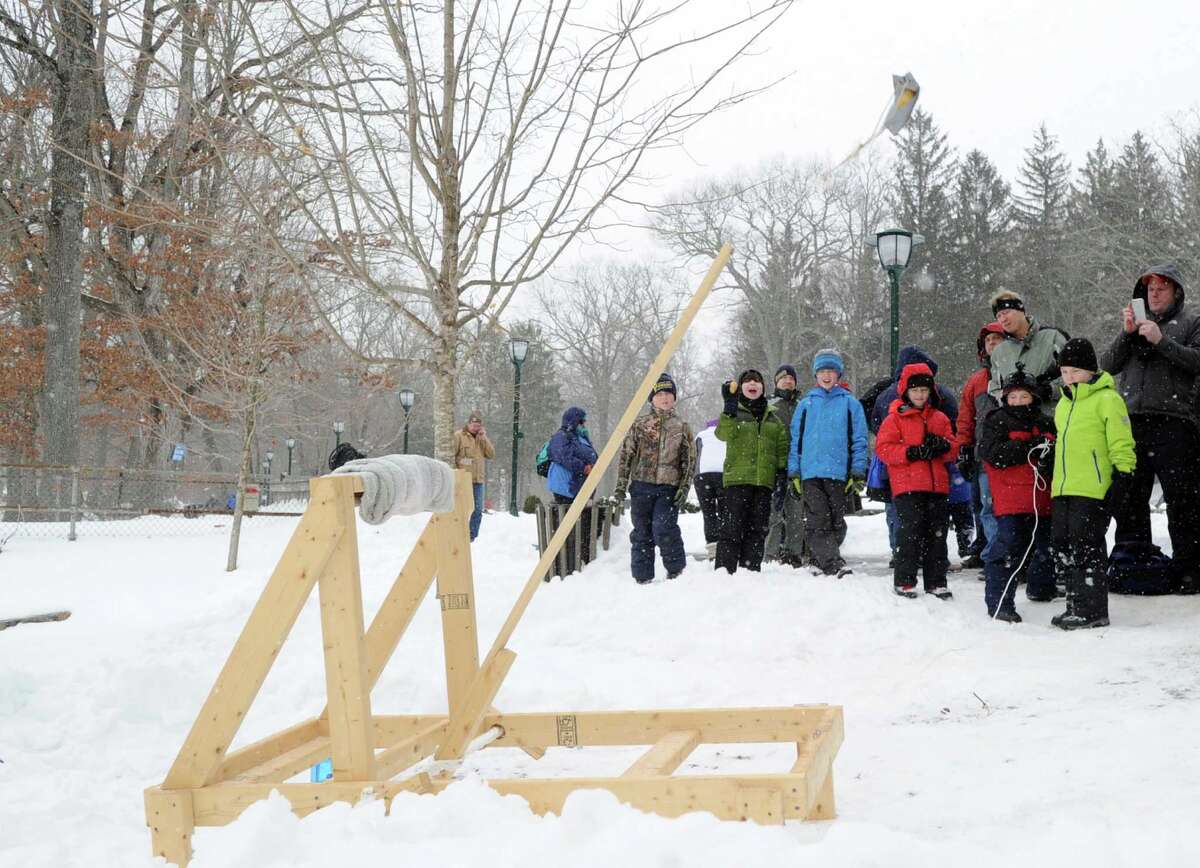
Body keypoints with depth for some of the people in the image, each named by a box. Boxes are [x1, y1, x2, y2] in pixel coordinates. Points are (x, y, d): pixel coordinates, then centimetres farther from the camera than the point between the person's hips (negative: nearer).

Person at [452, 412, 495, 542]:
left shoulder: (482, 438, 15)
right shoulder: (459, 435, -3)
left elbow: (491, 454, 6)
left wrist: (484, 438, -3)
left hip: (478, 479, 5)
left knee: (478, 510, 5)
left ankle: (472, 536, 12)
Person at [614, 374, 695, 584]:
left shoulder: (682, 427, 10)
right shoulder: (639, 424, 9)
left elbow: (689, 461, 8)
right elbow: (626, 454, 8)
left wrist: (684, 488, -3)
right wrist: (621, 484, 2)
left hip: (669, 488, -2)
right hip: (642, 485, 2)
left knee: (663, 528, -18)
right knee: (642, 533, 4)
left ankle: (677, 571, 0)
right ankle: (643, 578, 12)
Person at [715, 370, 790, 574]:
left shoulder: (772, 418, 20)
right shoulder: (734, 413, 6)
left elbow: (782, 447, 20)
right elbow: (723, 434, -14)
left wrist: (782, 470, 7)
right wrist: (729, 408, -26)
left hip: (764, 481, 4)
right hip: (737, 478, -4)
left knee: (758, 527, 4)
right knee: (735, 525, -11)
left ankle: (751, 570, 10)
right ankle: (725, 570, -9)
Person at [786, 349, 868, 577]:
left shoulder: (850, 403, 8)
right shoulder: (806, 404, 13)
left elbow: (859, 440, 6)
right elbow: (795, 440, 13)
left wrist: (858, 473, -3)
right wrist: (794, 474, 5)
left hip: (839, 473, 0)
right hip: (810, 473, 0)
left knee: (836, 523, 2)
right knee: (817, 523, -14)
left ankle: (823, 562, 14)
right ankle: (834, 565, -22)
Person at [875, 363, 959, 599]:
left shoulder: (940, 418, 16)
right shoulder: (895, 418, 2)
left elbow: (954, 450, 15)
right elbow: (883, 448, -7)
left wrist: (943, 446, -9)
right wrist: (912, 452, -18)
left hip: (936, 485, 5)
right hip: (907, 485, -5)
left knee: (937, 533, 7)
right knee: (910, 531, -8)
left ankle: (936, 581, 16)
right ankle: (904, 580, 2)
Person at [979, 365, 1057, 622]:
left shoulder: (1046, 424, 14)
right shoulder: (998, 421, -2)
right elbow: (992, 453, -17)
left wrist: (1050, 458, -7)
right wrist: (1030, 447, -20)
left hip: (1042, 498, 7)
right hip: (1012, 502, -7)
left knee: (1046, 545, 23)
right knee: (1009, 548, -15)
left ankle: (1042, 588, 45)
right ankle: (999, 602, -14)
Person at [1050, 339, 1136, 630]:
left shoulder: (1106, 399, -6)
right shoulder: (1064, 403, 19)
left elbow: (1122, 446, -9)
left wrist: (1122, 480, -14)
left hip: (1092, 489, -8)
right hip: (1063, 489, 8)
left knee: (1086, 546, -6)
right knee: (1063, 546, 9)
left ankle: (1093, 610, 1)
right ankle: (1076, 606, 18)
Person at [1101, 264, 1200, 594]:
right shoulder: (1136, 322, 23)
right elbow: (1107, 366, 12)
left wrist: (1161, 340, -13)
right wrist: (1126, 334, -2)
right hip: (1132, 420, 5)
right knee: (1130, 499, 6)